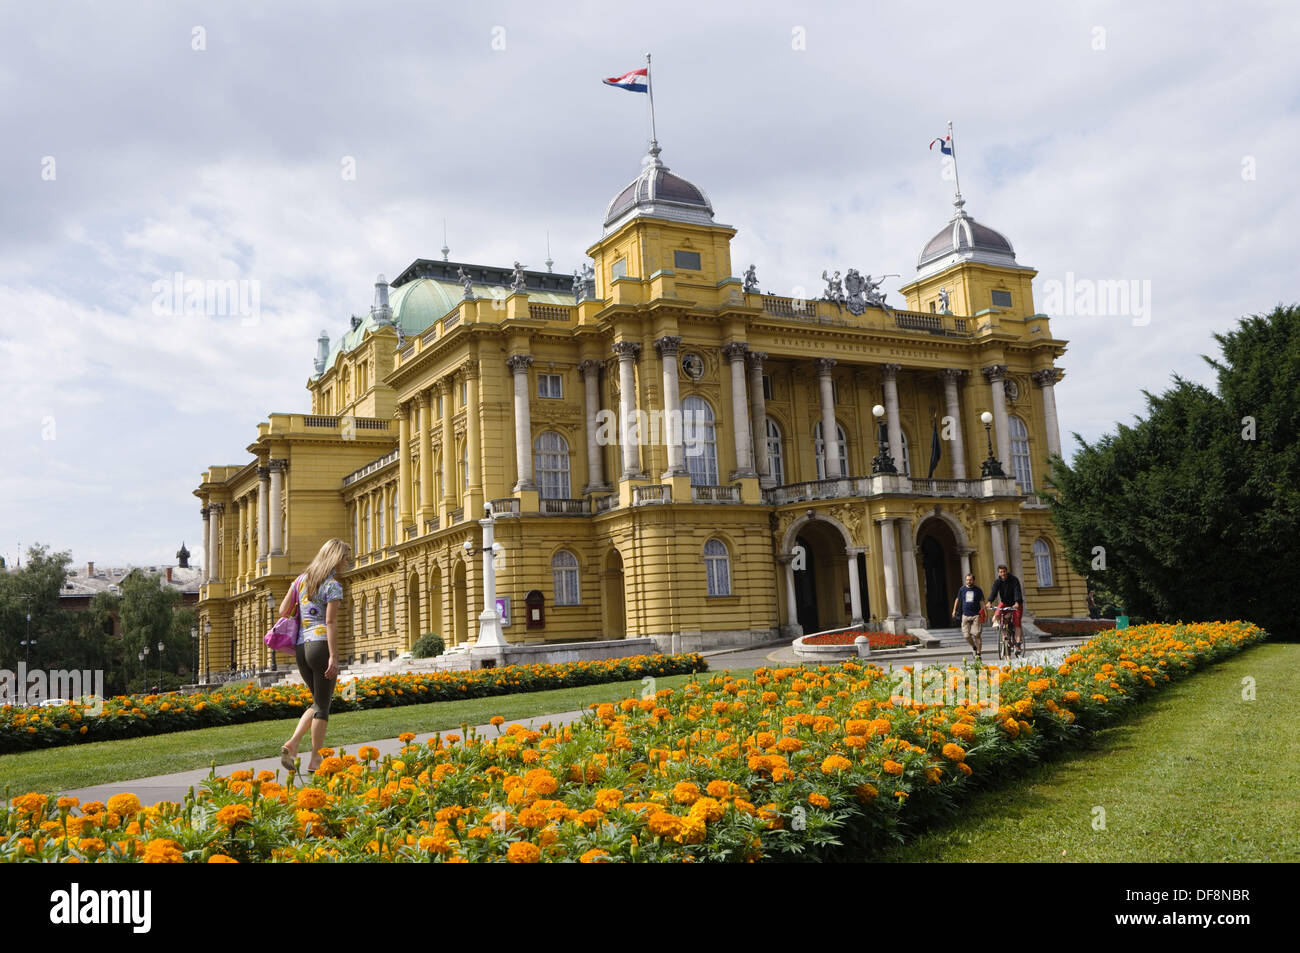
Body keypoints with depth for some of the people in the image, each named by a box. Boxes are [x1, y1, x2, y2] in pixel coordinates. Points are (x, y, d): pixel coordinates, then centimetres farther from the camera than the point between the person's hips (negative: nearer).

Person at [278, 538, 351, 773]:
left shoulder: (302, 579, 12)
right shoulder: (333, 585, -8)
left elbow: (283, 610, 12)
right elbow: (331, 622, -15)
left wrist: (291, 640, 24)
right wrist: (334, 657, -17)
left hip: (301, 648, 7)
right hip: (321, 645, -7)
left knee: (318, 702, 18)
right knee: (323, 705, 3)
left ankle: (292, 744, 0)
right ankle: (315, 760, 6)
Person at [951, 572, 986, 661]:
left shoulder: (978, 590, 2)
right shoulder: (962, 589, 8)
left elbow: (982, 602, 1)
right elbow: (957, 600, 20)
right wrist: (954, 610, 19)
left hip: (976, 615, -2)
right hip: (965, 615, 2)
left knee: (977, 635, -8)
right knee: (966, 635, -2)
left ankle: (979, 654, -1)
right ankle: (974, 648, 24)